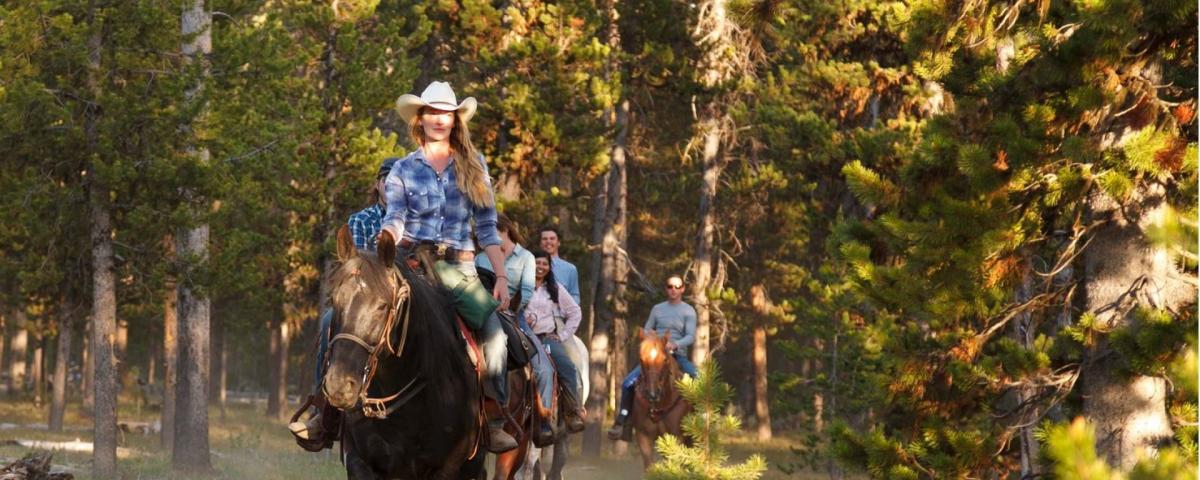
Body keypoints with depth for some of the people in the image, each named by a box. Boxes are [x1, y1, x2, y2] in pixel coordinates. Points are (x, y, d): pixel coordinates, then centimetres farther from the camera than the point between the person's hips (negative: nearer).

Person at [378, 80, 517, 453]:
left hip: (458, 268, 0)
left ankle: (494, 423, -17)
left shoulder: (473, 165, 14)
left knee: (494, 328, -23)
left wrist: (501, 276, 2)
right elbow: (395, 220, 0)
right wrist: (386, 237, -24)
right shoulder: (403, 170, 12)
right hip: (410, 263, 0)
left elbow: (487, 227, 11)